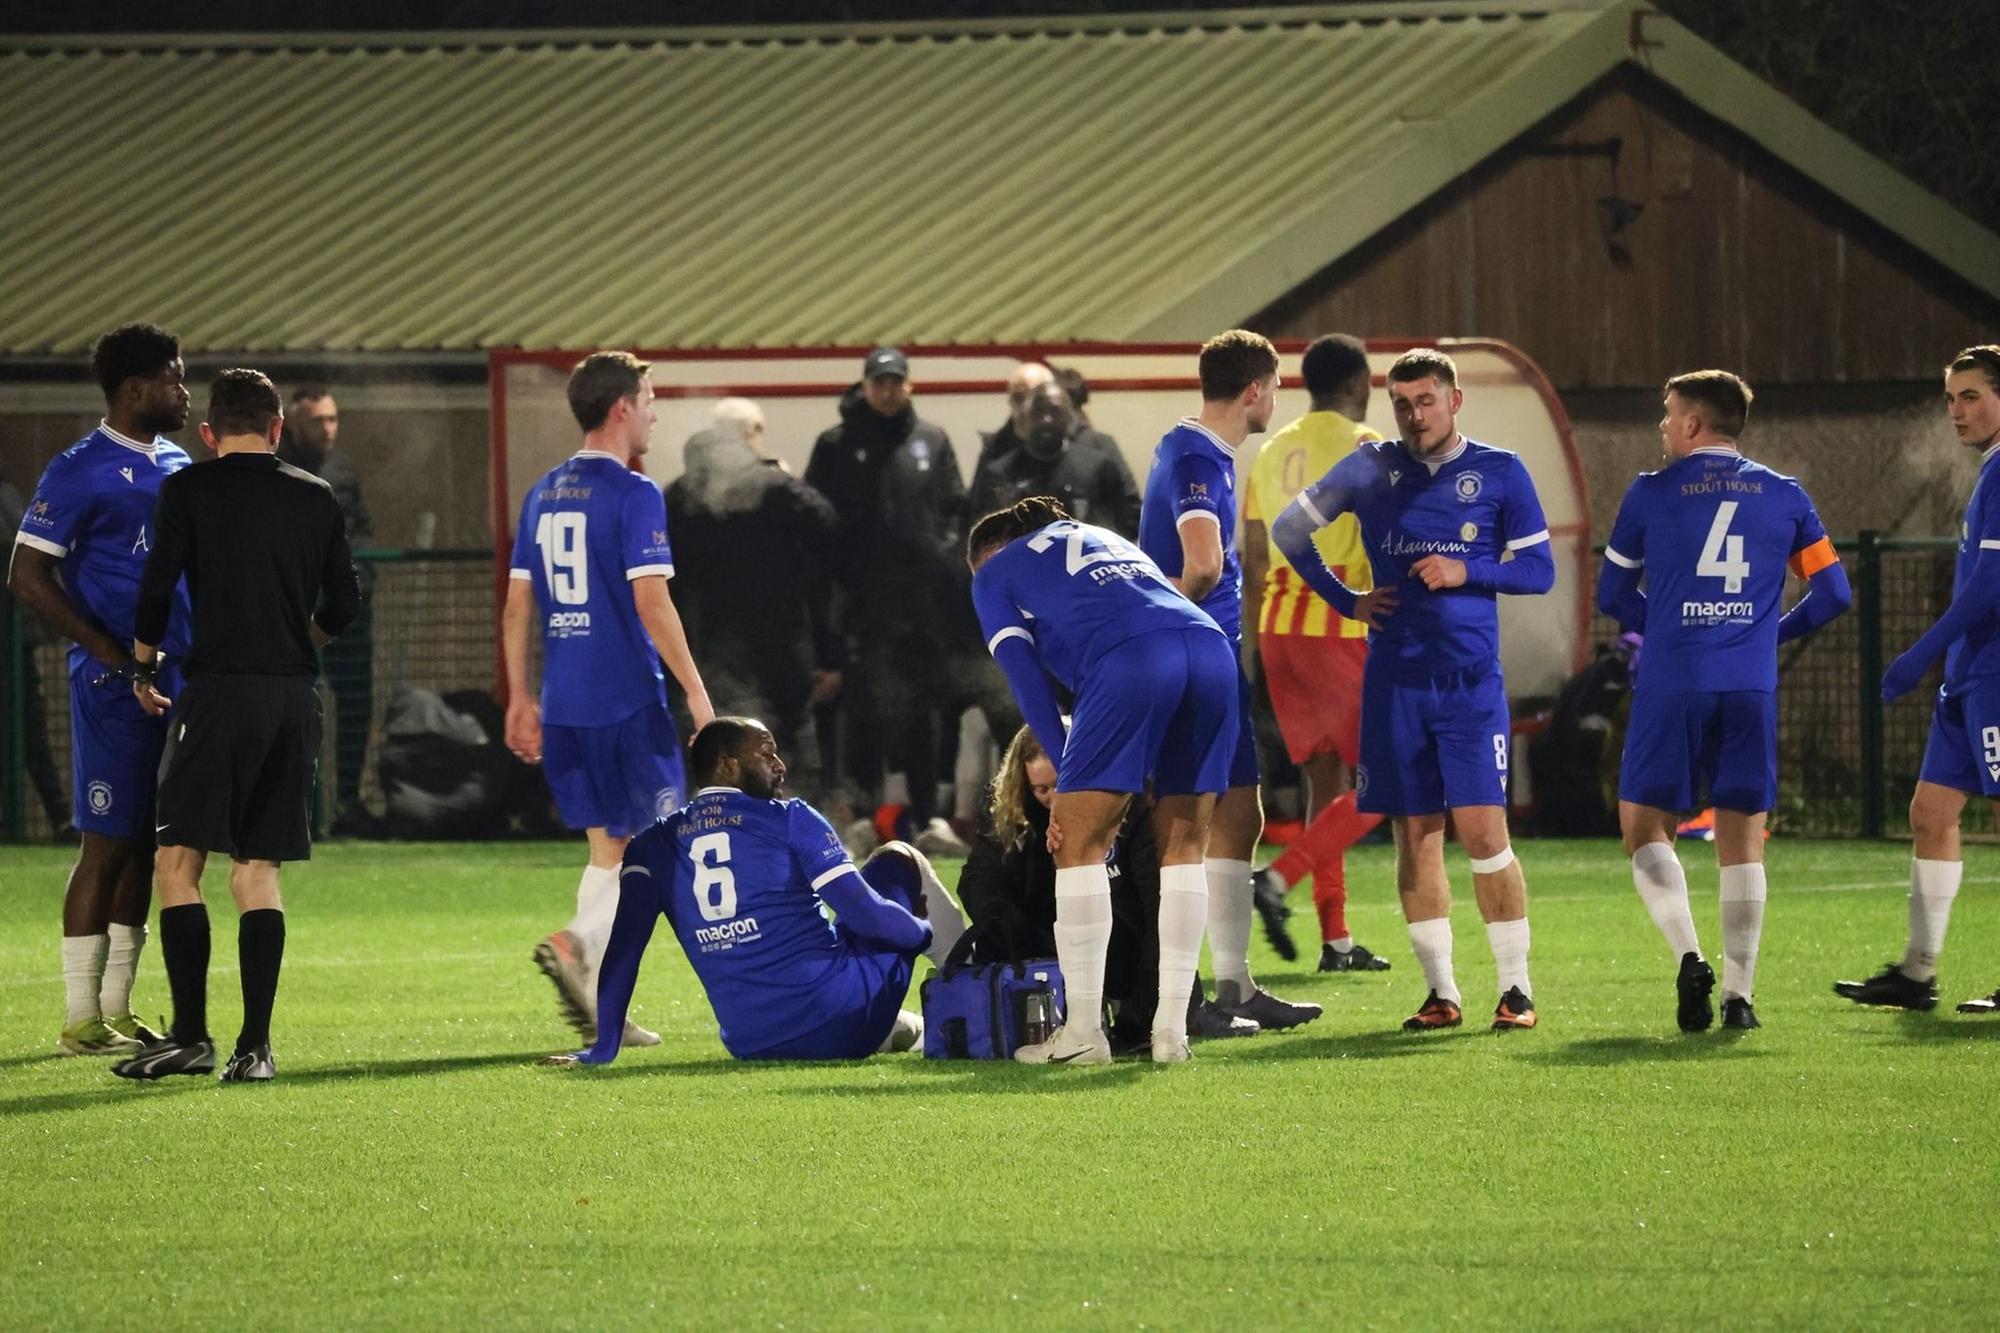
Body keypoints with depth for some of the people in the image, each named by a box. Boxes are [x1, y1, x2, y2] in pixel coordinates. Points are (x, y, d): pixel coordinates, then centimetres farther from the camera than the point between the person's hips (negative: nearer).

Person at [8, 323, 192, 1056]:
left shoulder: (178, 467, 14)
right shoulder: (81, 472, -11)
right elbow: (27, 578, -14)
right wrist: (111, 653, -17)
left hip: (180, 679, 8)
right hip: (116, 686, -8)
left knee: (148, 844, 10)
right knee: (107, 843, -5)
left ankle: (118, 1010, 17)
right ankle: (82, 1020, 0)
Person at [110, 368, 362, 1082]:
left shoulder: (187, 491, 0)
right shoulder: (317, 498, 10)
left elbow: (157, 591, -4)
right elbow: (343, 604, 12)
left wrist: (143, 668, 12)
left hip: (219, 690, -4)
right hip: (296, 695, 4)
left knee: (179, 860, -1)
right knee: (258, 873, 7)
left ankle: (190, 1034, -10)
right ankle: (255, 1045, 0)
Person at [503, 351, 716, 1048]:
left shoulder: (543, 493, 11)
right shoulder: (633, 494, -10)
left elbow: (517, 606, 13)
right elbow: (651, 604, -16)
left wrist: (521, 698, 20)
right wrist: (697, 694, -11)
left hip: (565, 703, 7)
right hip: (628, 702, -7)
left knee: (607, 849, 14)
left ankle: (601, 1004, 9)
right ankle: (576, 942, -18)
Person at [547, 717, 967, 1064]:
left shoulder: (657, 842, 7)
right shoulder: (790, 819, -3)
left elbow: (625, 944, -3)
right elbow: (865, 913, -6)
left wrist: (601, 1049, -3)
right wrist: (926, 932, 15)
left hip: (750, 1047, 5)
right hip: (839, 1026, -4)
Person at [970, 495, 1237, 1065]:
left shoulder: (994, 575, 25)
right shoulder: (1105, 540, 41)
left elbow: (1026, 678, 13)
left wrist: (1068, 771, 12)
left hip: (1129, 660, -6)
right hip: (1211, 650, 6)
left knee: (1080, 844, 3)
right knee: (1183, 846, 12)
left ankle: (1083, 1032, -1)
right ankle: (1171, 1029, 9)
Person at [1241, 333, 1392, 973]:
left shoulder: (1273, 452, 13)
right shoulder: (1361, 446, -7)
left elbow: (1252, 560, 14)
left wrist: (1253, 644, 20)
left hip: (1279, 623, 7)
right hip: (1342, 628, -7)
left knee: (1325, 777, 11)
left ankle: (1336, 938, 9)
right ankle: (1278, 880, -16)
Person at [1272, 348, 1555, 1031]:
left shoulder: (1499, 472, 2)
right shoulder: (1371, 469, 6)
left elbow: (1538, 570, 4)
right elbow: (1289, 528, 15)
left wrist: (1467, 572, -12)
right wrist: (1347, 600, 7)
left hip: (1470, 680, -2)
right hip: (1393, 682, 2)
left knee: (1482, 829, -10)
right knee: (1415, 838, 3)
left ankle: (1516, 988, -3)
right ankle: (1441, 993, 10)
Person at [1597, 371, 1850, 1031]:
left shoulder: (1650, 493, 3)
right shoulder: (1785, 497, 8)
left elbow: (1613, 594, 11)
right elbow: (1833, 592, 8)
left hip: (1671, 686, -2)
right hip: (1752, 690, 2)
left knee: (1645, 823, 8)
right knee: (1742, 839, 6)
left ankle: (1689, 957, -12)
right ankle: (1738, 995, 2)